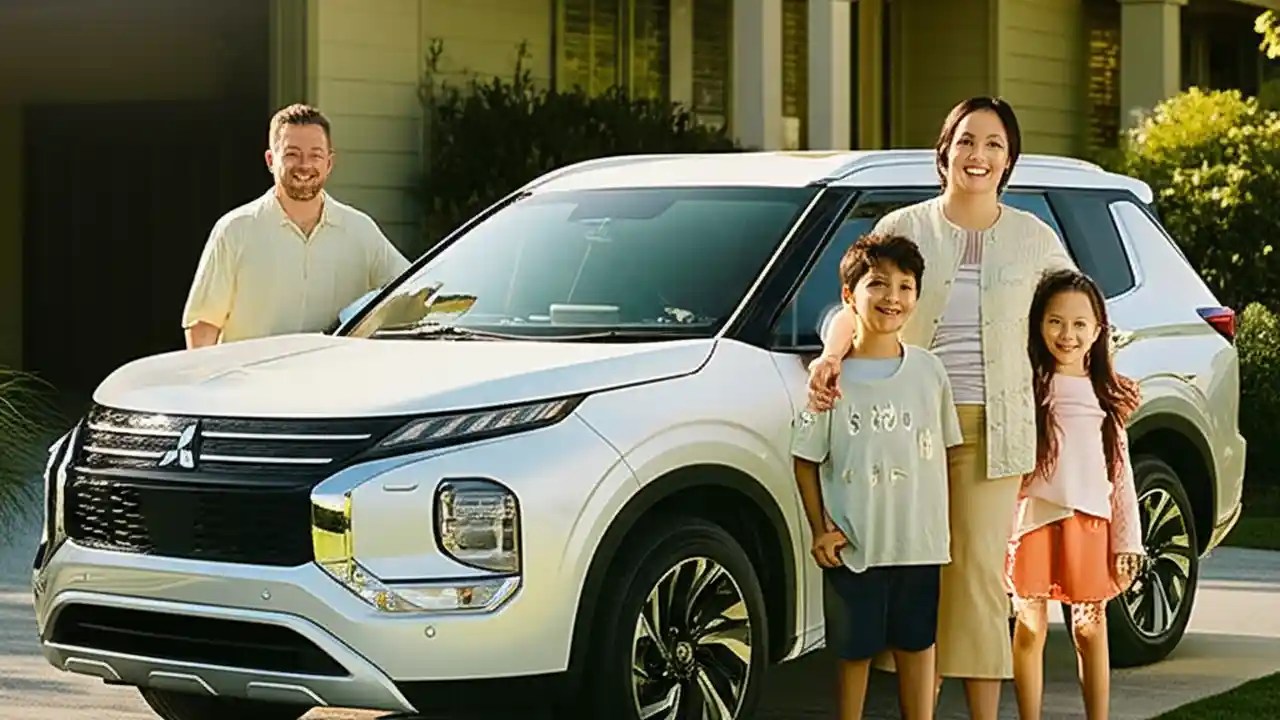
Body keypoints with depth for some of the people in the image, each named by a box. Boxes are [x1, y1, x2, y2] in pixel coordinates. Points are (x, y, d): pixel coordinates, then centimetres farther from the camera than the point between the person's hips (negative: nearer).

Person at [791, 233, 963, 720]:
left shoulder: (929, 371, 4)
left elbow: (948, 451, 10)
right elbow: (806, 461, 0)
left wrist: (947, 520, 1)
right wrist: (820, 528, -8)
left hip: (921, 542, 2)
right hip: (854, 546, -2)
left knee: (917, 645, 10)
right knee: (856, 651, 7)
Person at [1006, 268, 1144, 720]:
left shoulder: (1108, 395, 9)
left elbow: (1121, 474, 9)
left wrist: (1127, 542, 4)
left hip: (1089, 520, 3)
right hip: (1034, 518, -3)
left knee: (1091, 631, 9)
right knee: (1030, 630, 2)